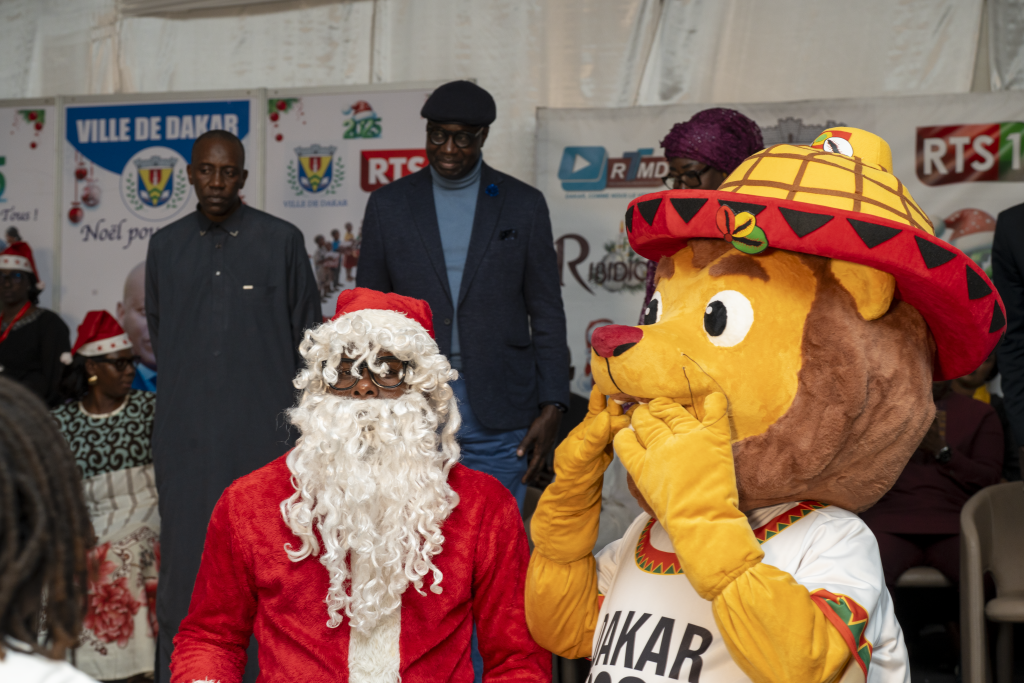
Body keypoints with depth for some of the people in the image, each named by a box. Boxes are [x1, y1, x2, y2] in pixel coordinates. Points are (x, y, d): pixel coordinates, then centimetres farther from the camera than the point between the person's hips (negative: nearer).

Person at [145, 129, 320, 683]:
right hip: (186, 435, 2)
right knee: (186, 559, 3)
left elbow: (307, 340, 5)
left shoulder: (282, 241, 2)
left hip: (262, 432, -2)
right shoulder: (166, 246, 10)